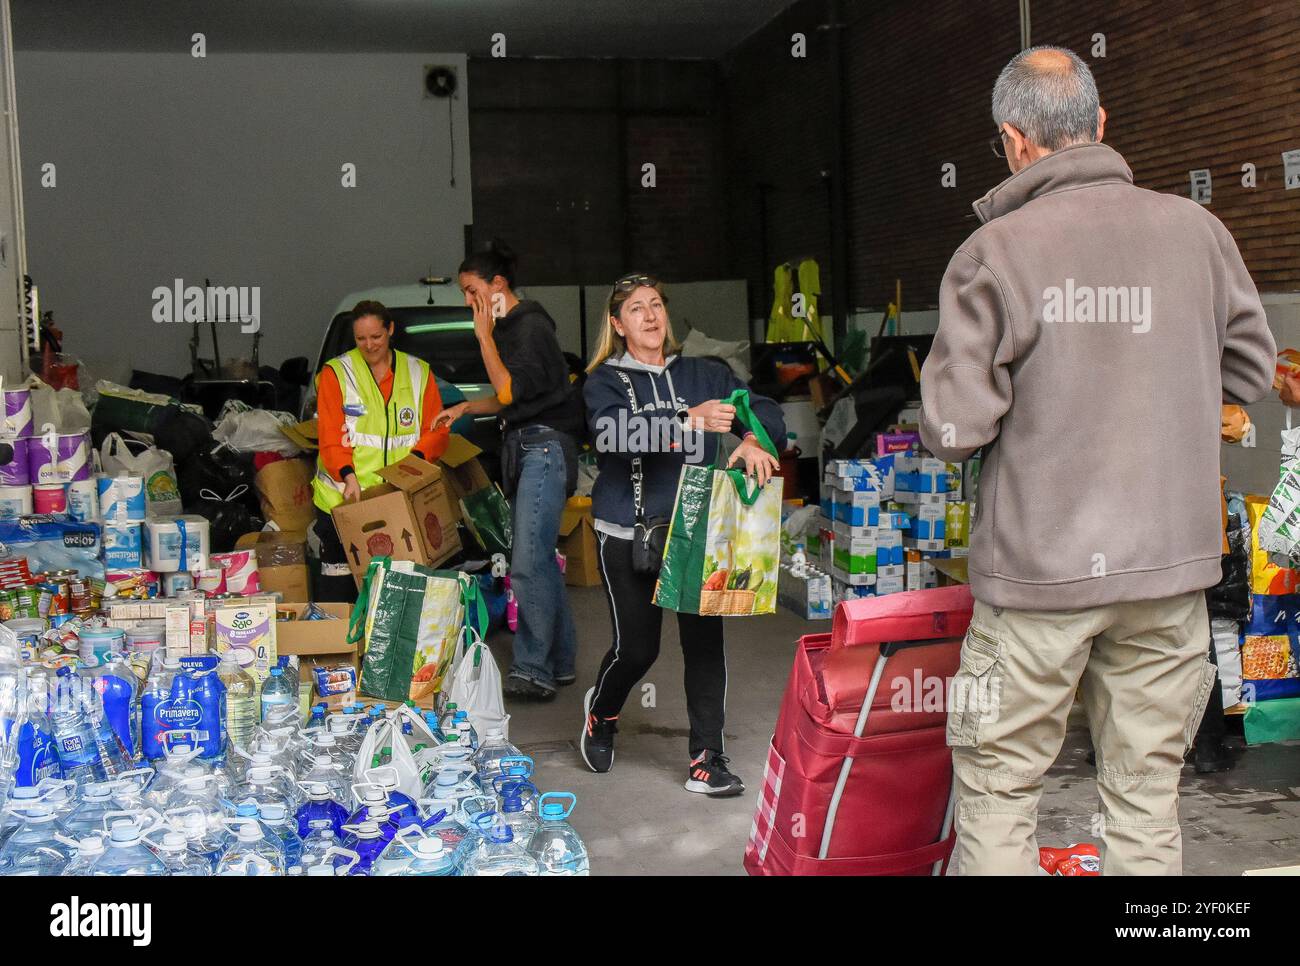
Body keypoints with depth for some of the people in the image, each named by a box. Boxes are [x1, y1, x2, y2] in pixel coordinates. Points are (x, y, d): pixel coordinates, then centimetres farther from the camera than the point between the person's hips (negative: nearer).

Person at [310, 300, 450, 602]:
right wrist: (348, 475, -19)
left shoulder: (419, 373, 12)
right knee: (338, 588, -4)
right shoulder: (336, 373, 5)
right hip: (344, 497, -2)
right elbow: (329, 436, -2)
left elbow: (437, 430, 8)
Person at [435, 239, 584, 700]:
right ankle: (560, 662, 19)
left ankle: (533, 671, -9)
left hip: (544, 447, -10)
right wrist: (465, 407, 12)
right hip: (525, 448, 10)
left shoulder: (531, 325, -12)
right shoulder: (509, 327, 17)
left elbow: (509, 391, -20)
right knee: (540, 559, 12)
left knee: (528, 565, -12)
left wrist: (485, 336, -13)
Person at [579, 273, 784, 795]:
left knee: (705, 640, -4)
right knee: (636, 647, 3)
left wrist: (753, 439, -19)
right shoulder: (605, 382, 0)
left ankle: (706, 759, 6)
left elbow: (765, 410, 5)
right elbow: (616, 433, -20)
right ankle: (601, 710, 35)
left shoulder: (705, 375, 10)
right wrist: (690, 421, -34)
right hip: (628, 534, -2)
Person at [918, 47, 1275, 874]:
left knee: (999, 791, 10)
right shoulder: (1196, 230, 0)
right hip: (1171, 559, 4)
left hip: (1040, 567, -3)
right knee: (1147, 795, 13)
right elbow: (1251, 371, 11)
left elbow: (954, 428, -13)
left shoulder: (995, 253, -11)